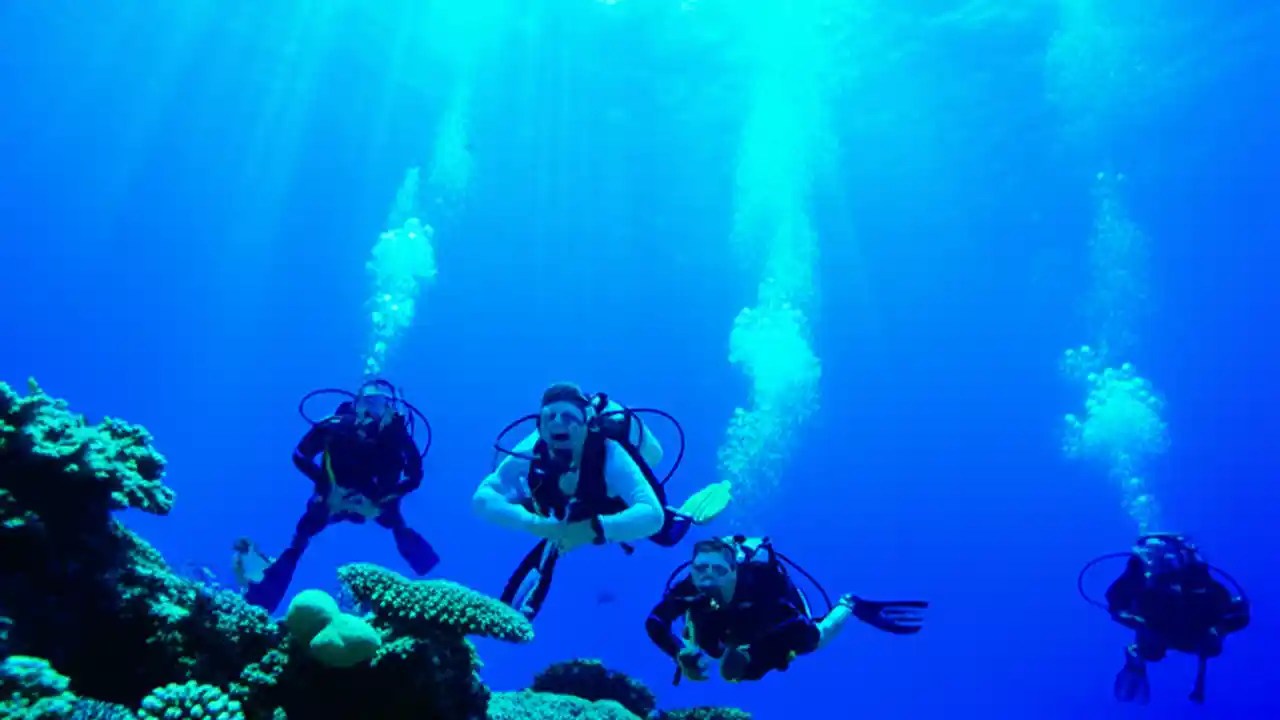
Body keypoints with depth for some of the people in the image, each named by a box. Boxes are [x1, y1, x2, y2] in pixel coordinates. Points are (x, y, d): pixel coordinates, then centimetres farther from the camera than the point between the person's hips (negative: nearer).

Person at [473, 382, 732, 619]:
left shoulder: (611, 455, -47)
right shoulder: (531, 452, -38)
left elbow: (652, 515, -55)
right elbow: (482, 498, -38)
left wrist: (595, 529, -68)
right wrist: (533, 522, -54)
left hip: (620, 515, -2)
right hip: (568, 522, 2)